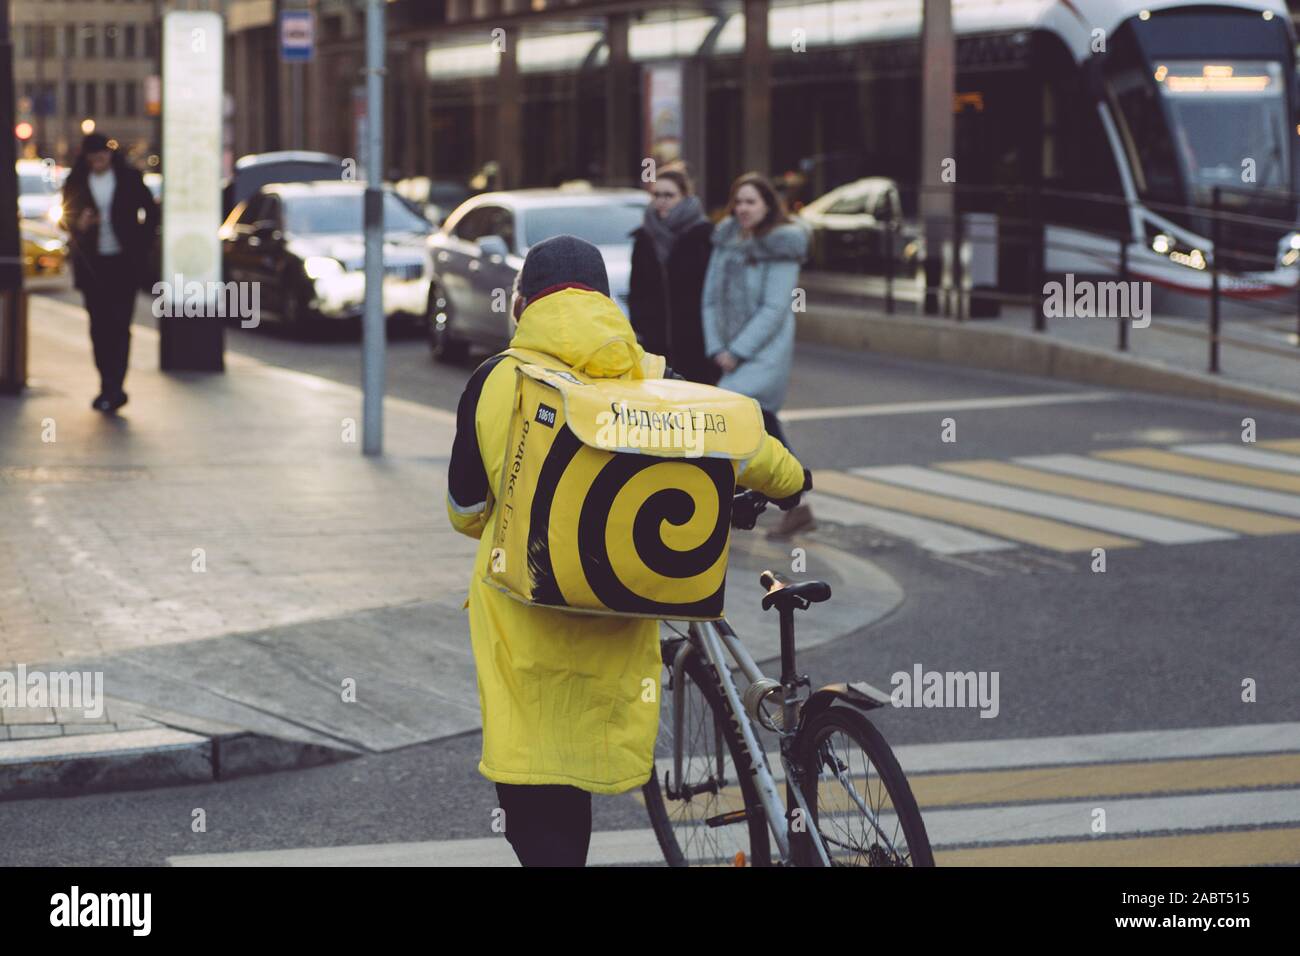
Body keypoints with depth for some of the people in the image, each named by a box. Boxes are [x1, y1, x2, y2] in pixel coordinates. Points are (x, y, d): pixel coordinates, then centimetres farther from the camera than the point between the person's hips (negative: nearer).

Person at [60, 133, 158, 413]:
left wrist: (142, 244, 0)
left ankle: (113, 387, -13)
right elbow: (65, 218, 9)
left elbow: (151, 212, 8)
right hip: (91, 263, 2)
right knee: (99, 326, 4)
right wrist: (78, 224, -12)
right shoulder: (77, 182, 4)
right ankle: (110, 387, 12)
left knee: (119, 325, -9)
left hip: (124, 263, -2)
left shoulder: (129, 178, 0)